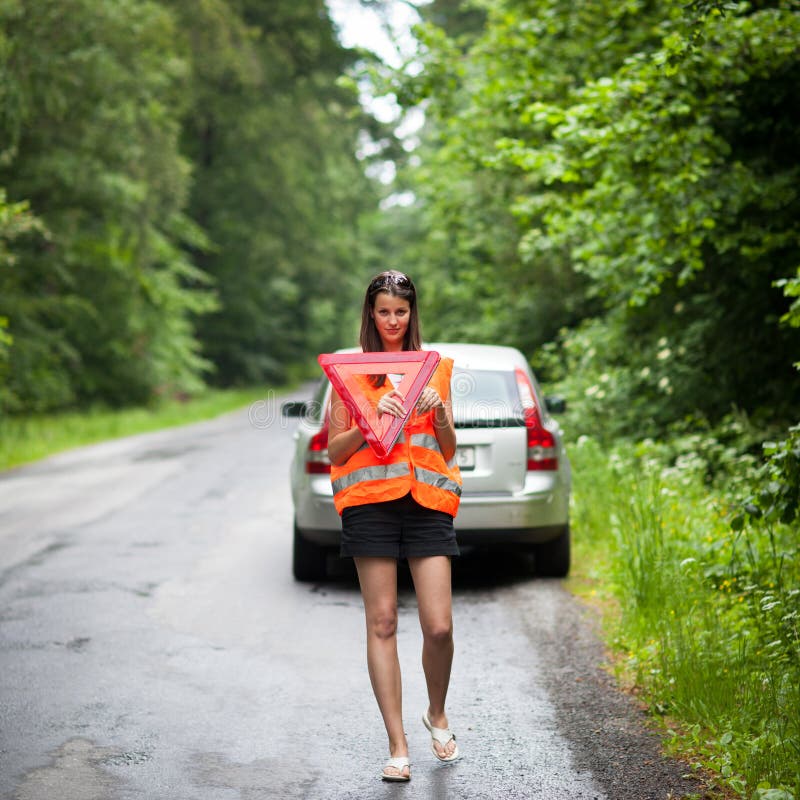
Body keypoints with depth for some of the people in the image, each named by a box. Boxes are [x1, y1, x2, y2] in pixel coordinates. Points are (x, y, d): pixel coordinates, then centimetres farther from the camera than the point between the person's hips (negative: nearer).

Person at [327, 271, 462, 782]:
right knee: (382, 622, -1)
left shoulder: (436, 367, 13)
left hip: (428, 500, 1)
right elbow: (334, 451, 5)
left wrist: (440, 416, -4)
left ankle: (438, 715, 23)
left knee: (439, 626, -6)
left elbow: (450, 451, 15)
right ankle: (398, 745, 5)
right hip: (370, 501, -1)